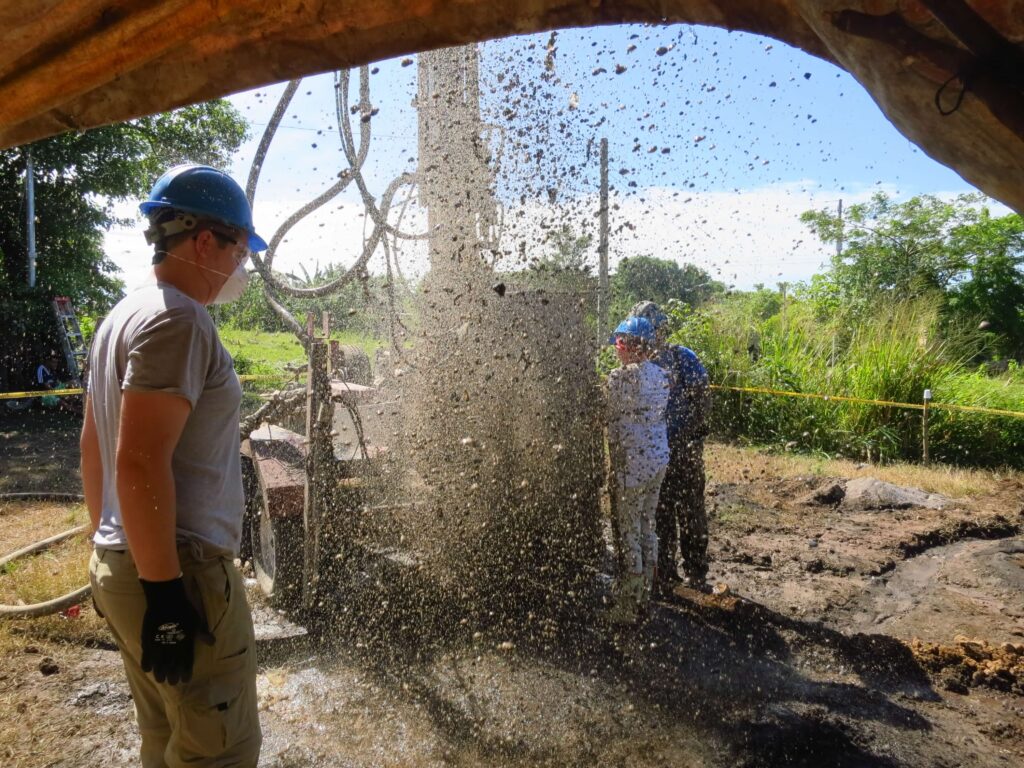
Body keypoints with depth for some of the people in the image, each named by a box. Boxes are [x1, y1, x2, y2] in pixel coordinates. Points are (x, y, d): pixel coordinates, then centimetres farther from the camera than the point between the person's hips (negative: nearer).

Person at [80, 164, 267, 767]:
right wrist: (165, 591, -21)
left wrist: (111, 547, 25)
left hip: (119, 561, 10)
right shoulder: (178, 320, -17)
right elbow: (140, 463, -25)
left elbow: (95, 445, 19)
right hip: (182, 572, -10)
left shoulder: (125, 315, 13)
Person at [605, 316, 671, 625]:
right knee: (647, 527, 17)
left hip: (630, 463, -8)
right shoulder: (660, 374, 5)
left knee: (627, 532, 3)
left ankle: (626, 608, 13)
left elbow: (607, 418, -12)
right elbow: (659, 414, 9)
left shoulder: (620, 378, -17)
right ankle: (643, 597, 29)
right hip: (658, 458, 8)